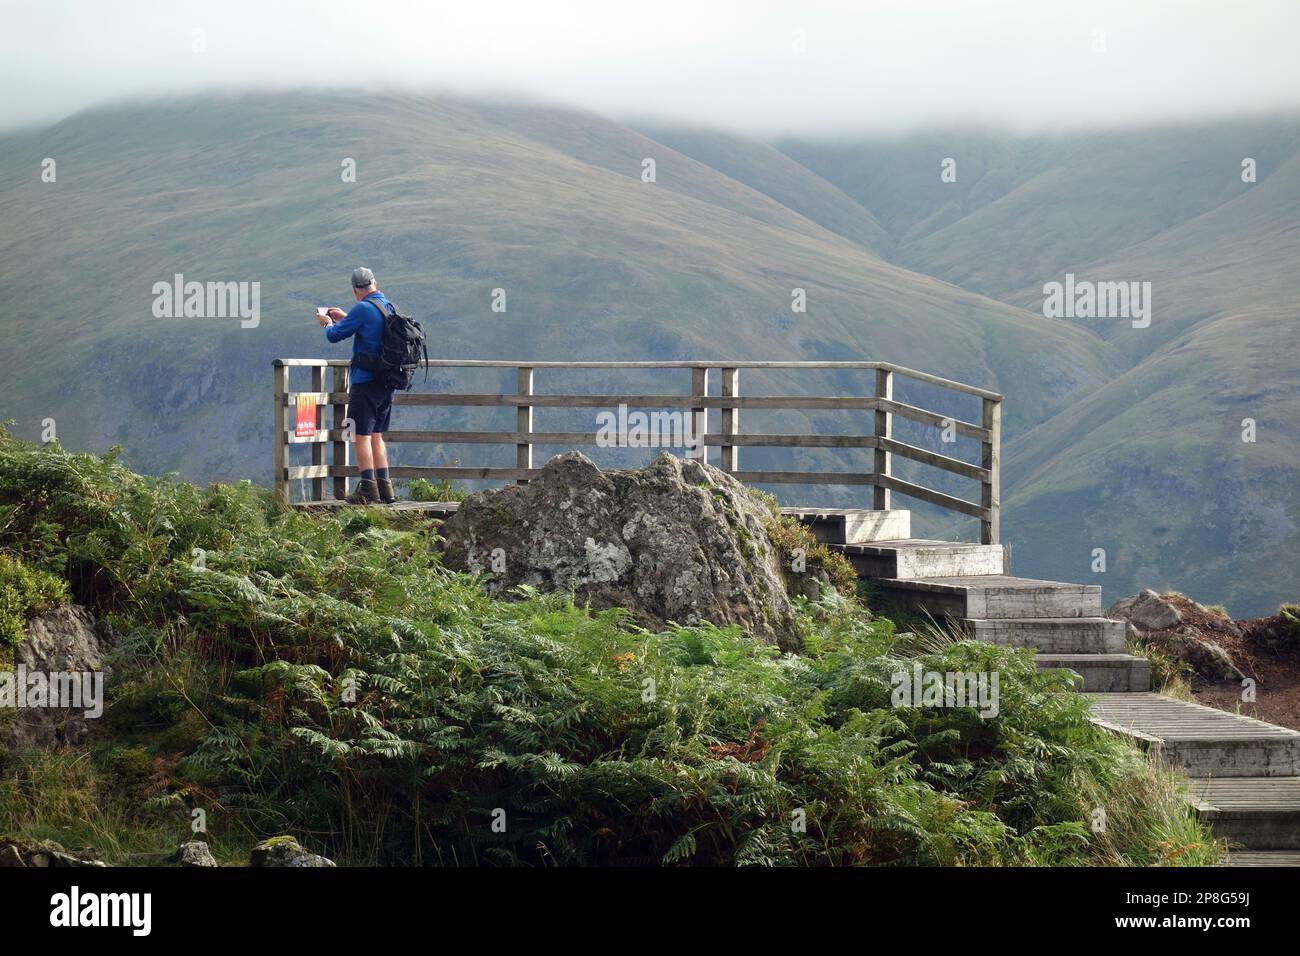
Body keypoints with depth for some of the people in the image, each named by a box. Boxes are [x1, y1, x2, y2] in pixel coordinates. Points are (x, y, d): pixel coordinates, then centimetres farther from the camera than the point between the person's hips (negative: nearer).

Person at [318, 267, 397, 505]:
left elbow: (335, 335, -9)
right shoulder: (389, 308, 9)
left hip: (365, 381, -8)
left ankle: (368, 489, -8)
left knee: (362, 436, -4)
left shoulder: (363, 309, -15)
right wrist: (345, 318, 35)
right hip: (387, 383, 8)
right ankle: (385, 489, 14)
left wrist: (328, 323, 13)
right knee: (376, 435, 15)